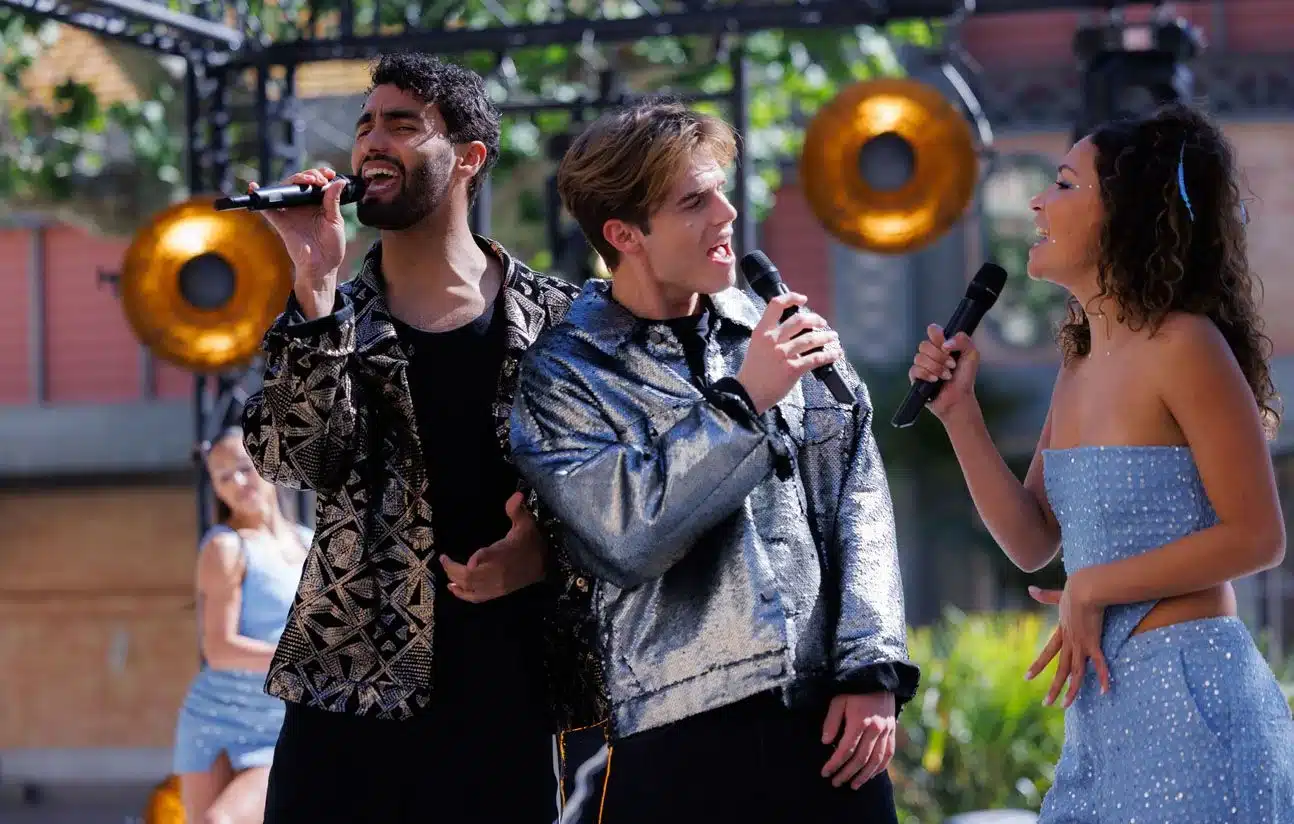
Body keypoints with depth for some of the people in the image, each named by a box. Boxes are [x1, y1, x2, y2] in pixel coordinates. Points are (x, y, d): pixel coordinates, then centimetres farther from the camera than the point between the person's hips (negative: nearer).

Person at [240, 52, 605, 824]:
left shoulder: (554, 319, 4)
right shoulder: (333, 314, 8)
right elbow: (291, 455, -8)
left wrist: (546, 552, -12)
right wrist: (315, 284, -13)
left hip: (503, 687, -1)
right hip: (349, 683, 1)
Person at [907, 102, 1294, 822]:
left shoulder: (1184, 345, -13)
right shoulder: (1081, 366, 12)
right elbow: (1032, 542, 12)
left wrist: (1094, 588, -11)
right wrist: (959, 412, 3)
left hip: (1188, 689, -8)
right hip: (1104, 704, 8)